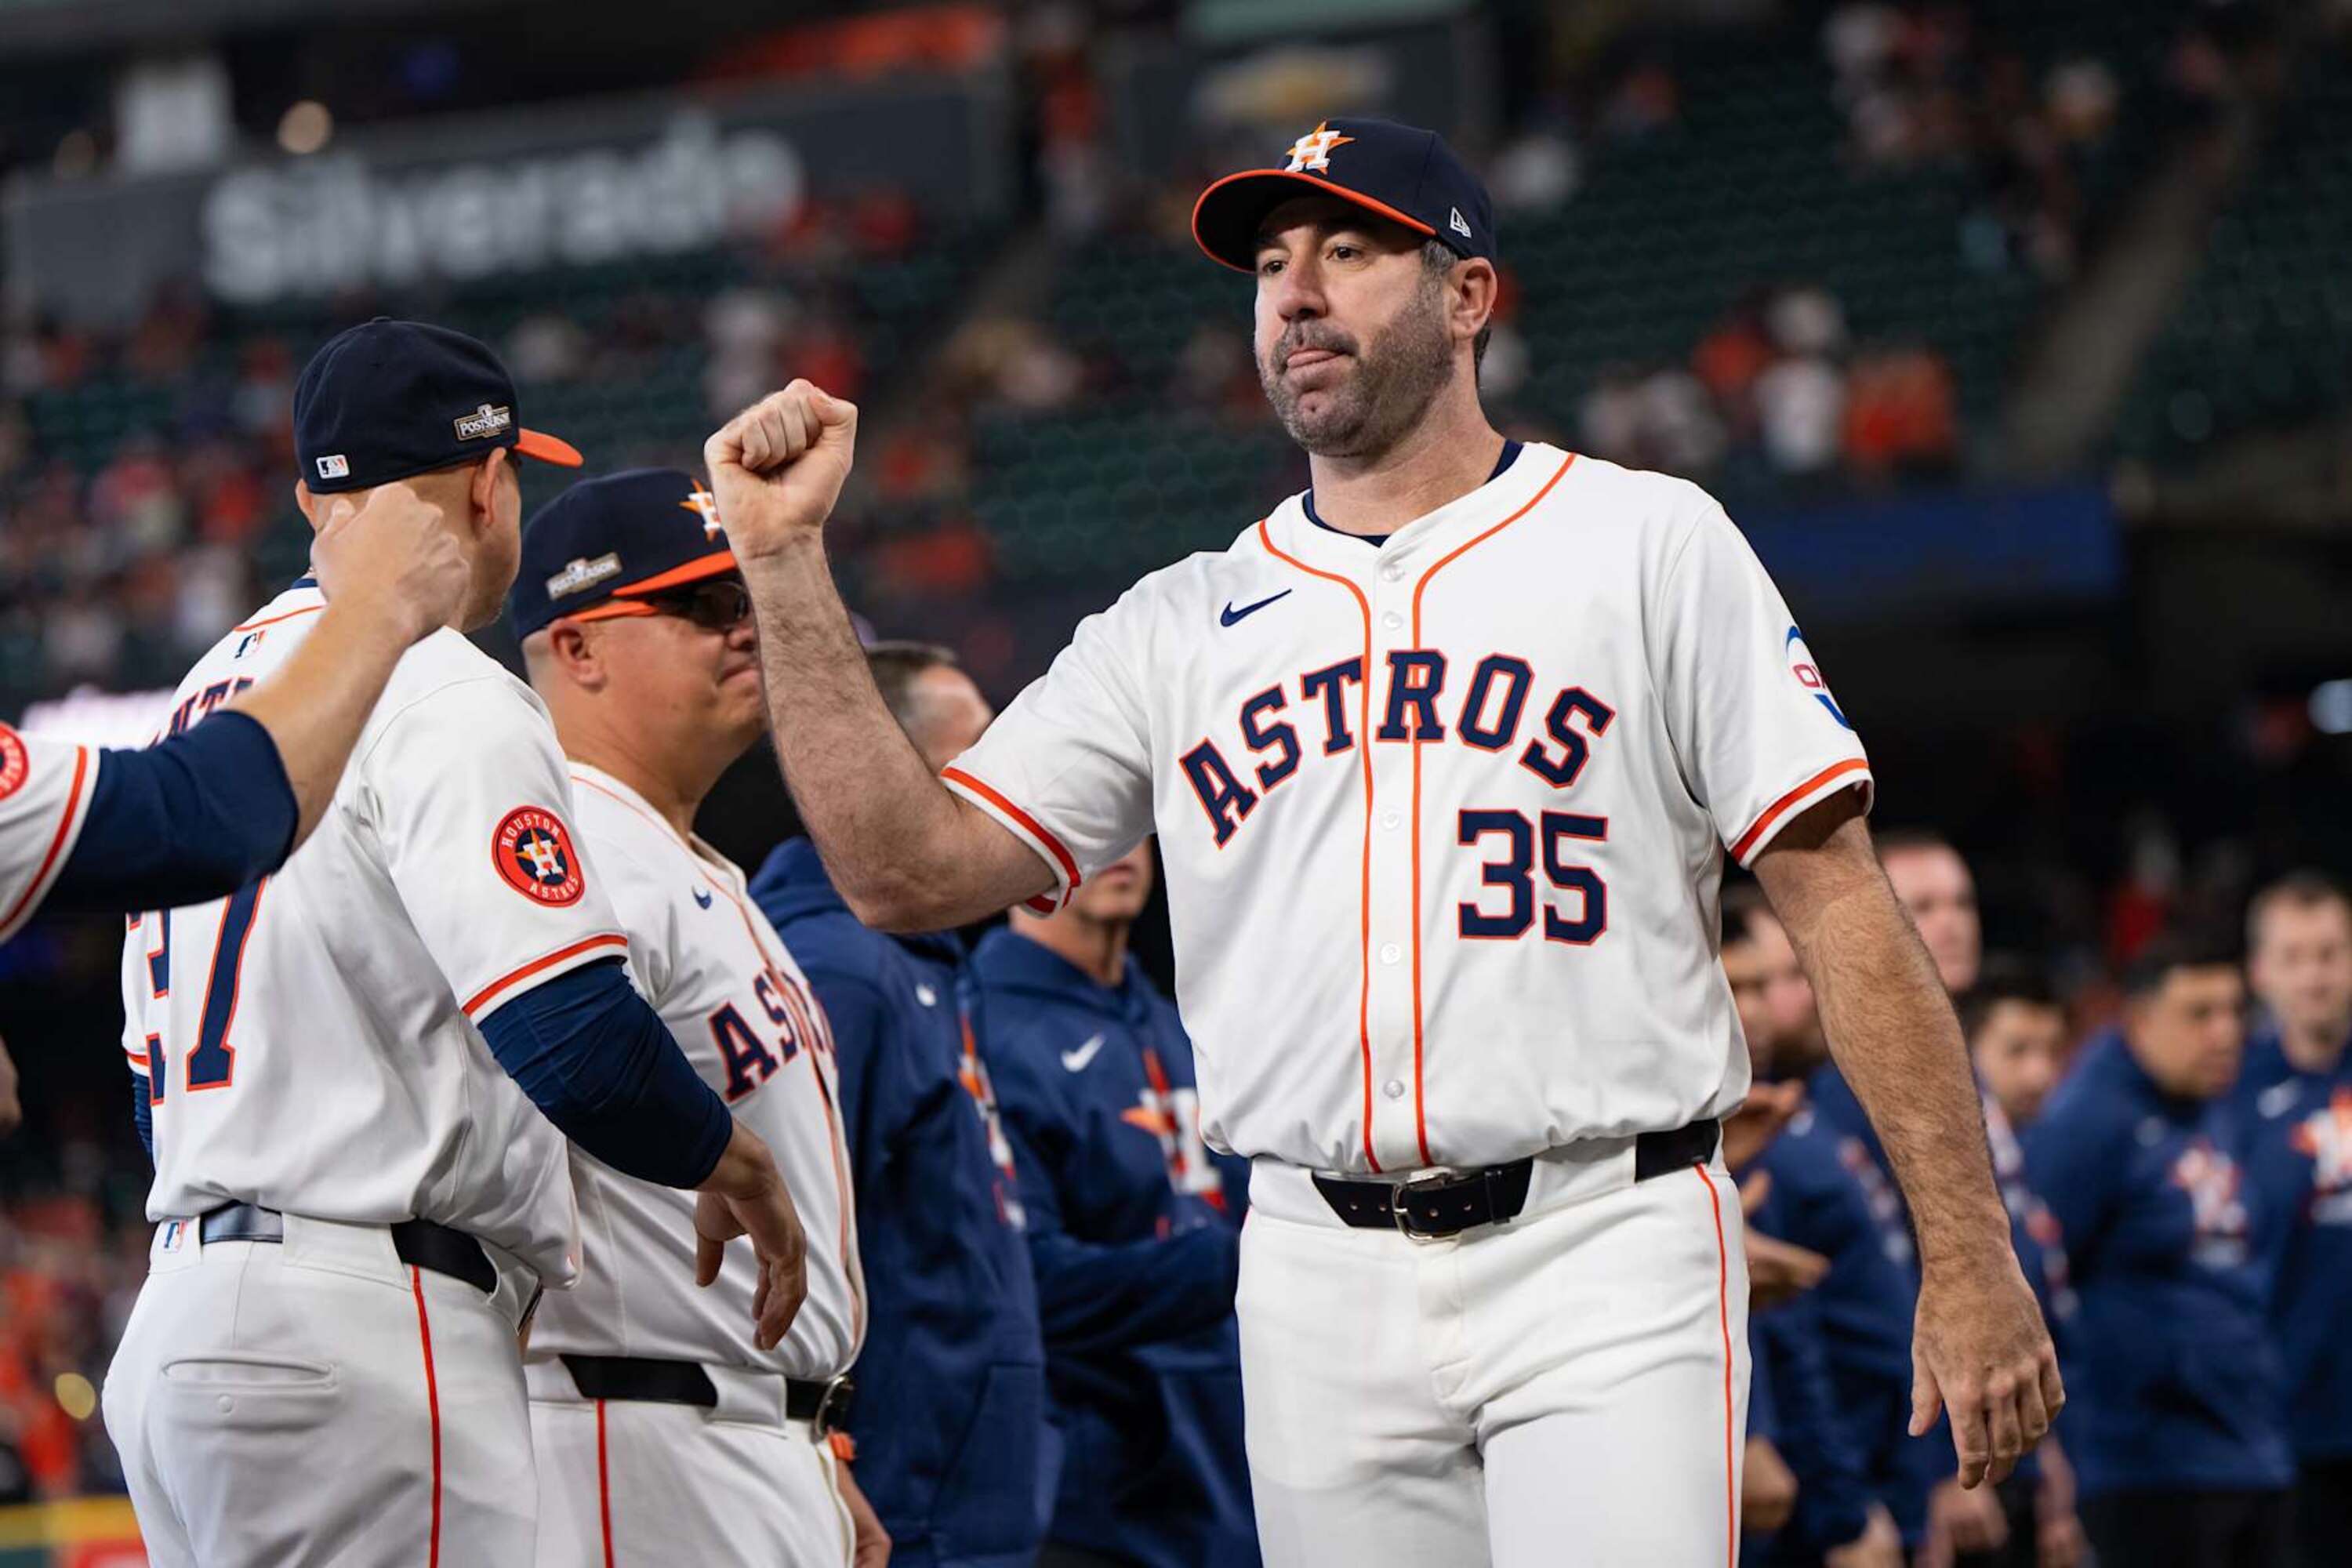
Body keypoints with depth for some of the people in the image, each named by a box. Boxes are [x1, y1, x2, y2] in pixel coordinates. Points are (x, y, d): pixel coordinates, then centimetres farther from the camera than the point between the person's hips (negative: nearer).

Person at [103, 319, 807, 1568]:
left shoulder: (209, 688, 19)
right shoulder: (446, 700, -10)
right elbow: (574, 1040, -20)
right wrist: (734, 1163, -1)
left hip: (179, 1322, 9)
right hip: (360, 1335, -9)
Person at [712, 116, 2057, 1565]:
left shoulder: (1649, 547, 4)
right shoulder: (1180, 629, 14)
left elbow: (1839, 900, -1)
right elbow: (907, 868, 8)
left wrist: (1968, 1257, -8)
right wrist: (789, 562, 0)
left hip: (1604, 1258, -4)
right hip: (1323, 1290, 4)